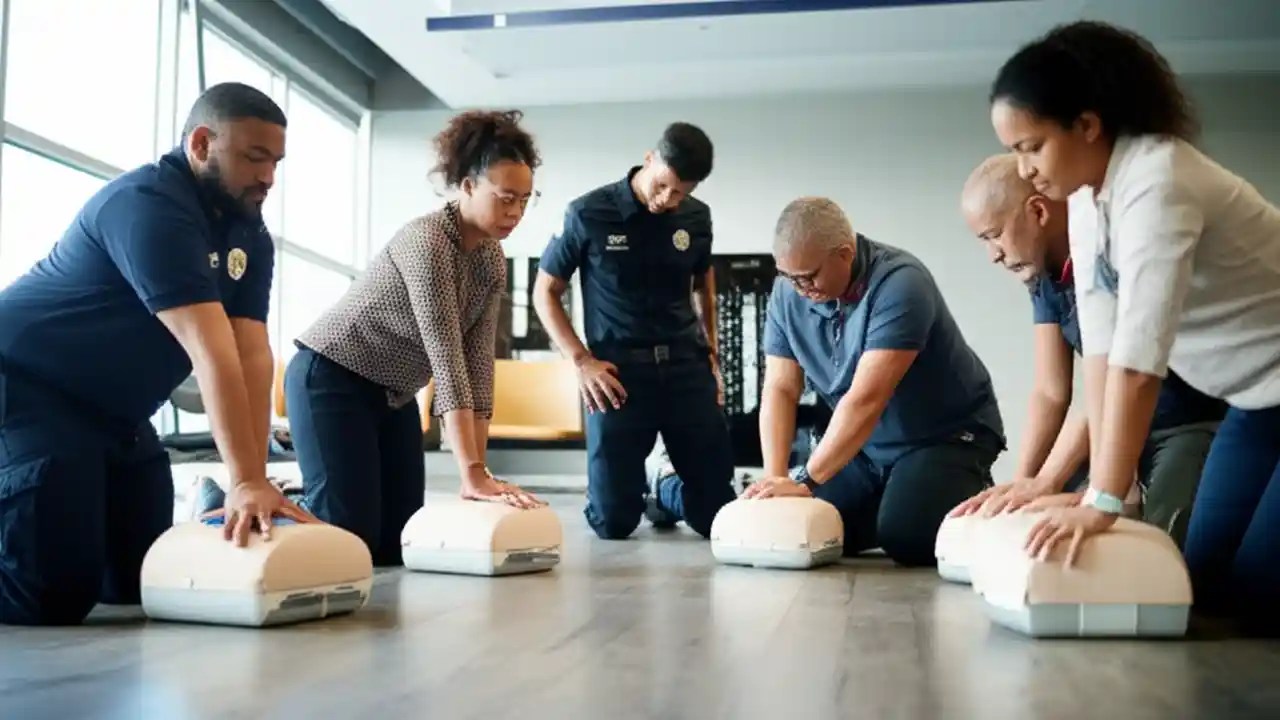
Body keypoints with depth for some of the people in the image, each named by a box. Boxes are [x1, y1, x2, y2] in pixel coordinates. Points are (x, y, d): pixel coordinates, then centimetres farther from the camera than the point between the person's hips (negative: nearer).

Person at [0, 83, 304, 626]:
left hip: (114, 411, 9)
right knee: (55, 594, -16)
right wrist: (245, 482, -37)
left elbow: (252, 354, -9)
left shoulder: (250, 237, 2)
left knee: (145, 583, 8)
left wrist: (253, 479, -18)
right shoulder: (150, 205, -24)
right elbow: (210, 349, -33)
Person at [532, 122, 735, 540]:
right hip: (617, 370, -3)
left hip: (686, 365, 3)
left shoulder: (697, 218, 5)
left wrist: (710, 353, 14)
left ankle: (662, 495, 35)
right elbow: (545, 292, 2)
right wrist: (581, 361, -8)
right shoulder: (589, 214, -5)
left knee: (717, 516, 2)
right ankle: (636, 492, 34)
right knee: (613, 523, -2)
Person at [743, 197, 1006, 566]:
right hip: (867, 446, 6)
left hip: (947, 435, -6)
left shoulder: (899, 283, -27)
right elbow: (780, 390, -8)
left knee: (906, 539, -25)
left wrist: (806, 481, -35)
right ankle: (887, 510, 20)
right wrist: (775, 476, -22)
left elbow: (866, 399, -33)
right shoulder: (789, 291, -7)